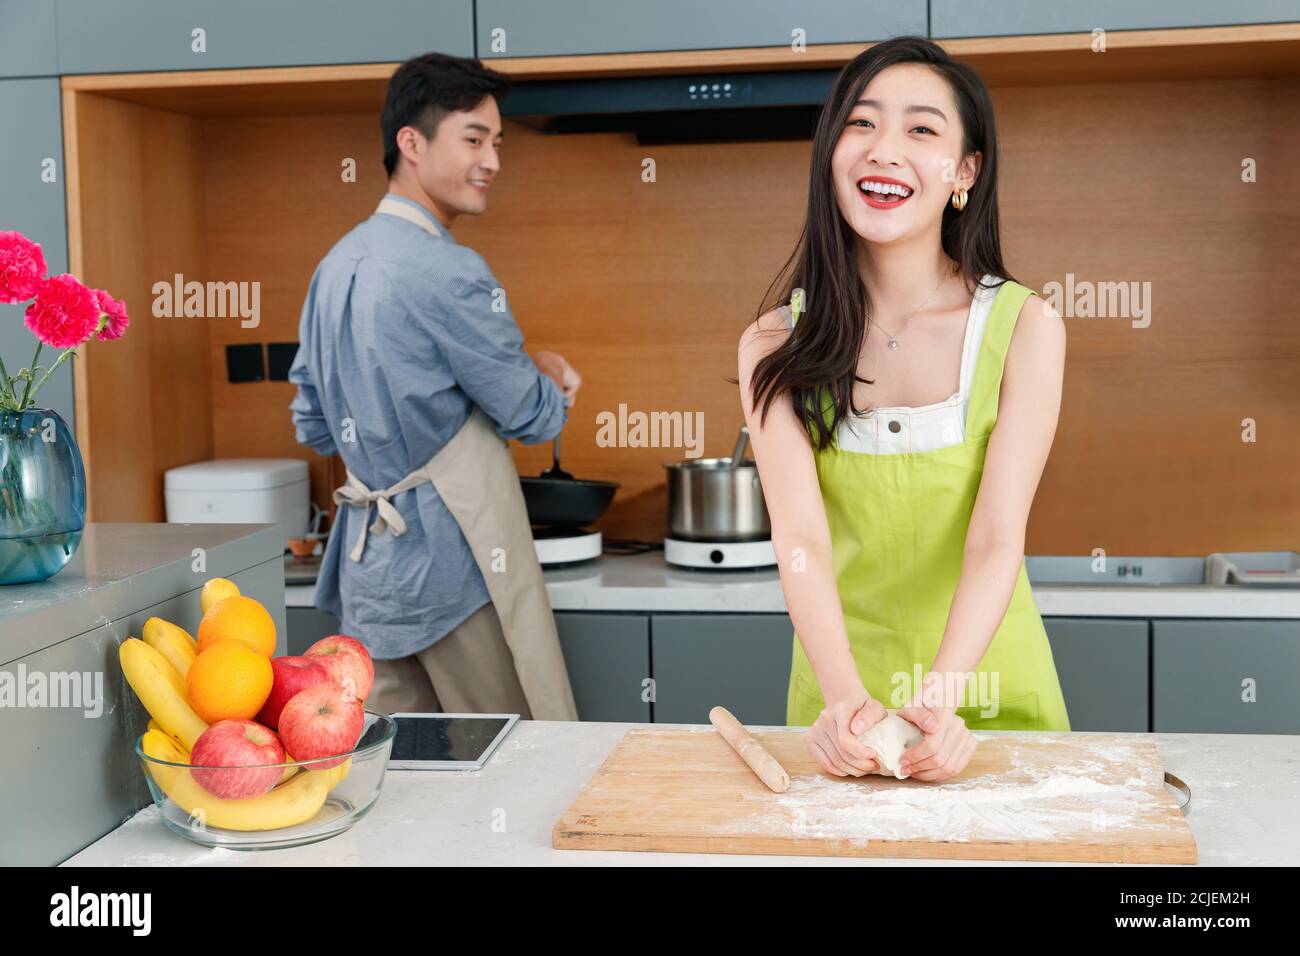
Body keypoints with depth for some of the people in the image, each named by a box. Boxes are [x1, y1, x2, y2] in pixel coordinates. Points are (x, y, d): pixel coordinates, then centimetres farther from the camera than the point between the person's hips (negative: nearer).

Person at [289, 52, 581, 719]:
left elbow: (313, 425, 18)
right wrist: (549, 374, 12)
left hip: (367, 565, 9)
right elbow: (536, 419, -8)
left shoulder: (335, 267, 11)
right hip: (454, 566, -9)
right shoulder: (447, 272, -16)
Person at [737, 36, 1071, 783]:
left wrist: (939, 698, -30)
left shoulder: (1025, 328, -8)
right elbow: (801, 539, -16)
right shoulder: (775, 347, -6)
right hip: (841, 693, 0)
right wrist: (845, 699, -32)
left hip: (989, 686, 0)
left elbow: (997, 540, -16)